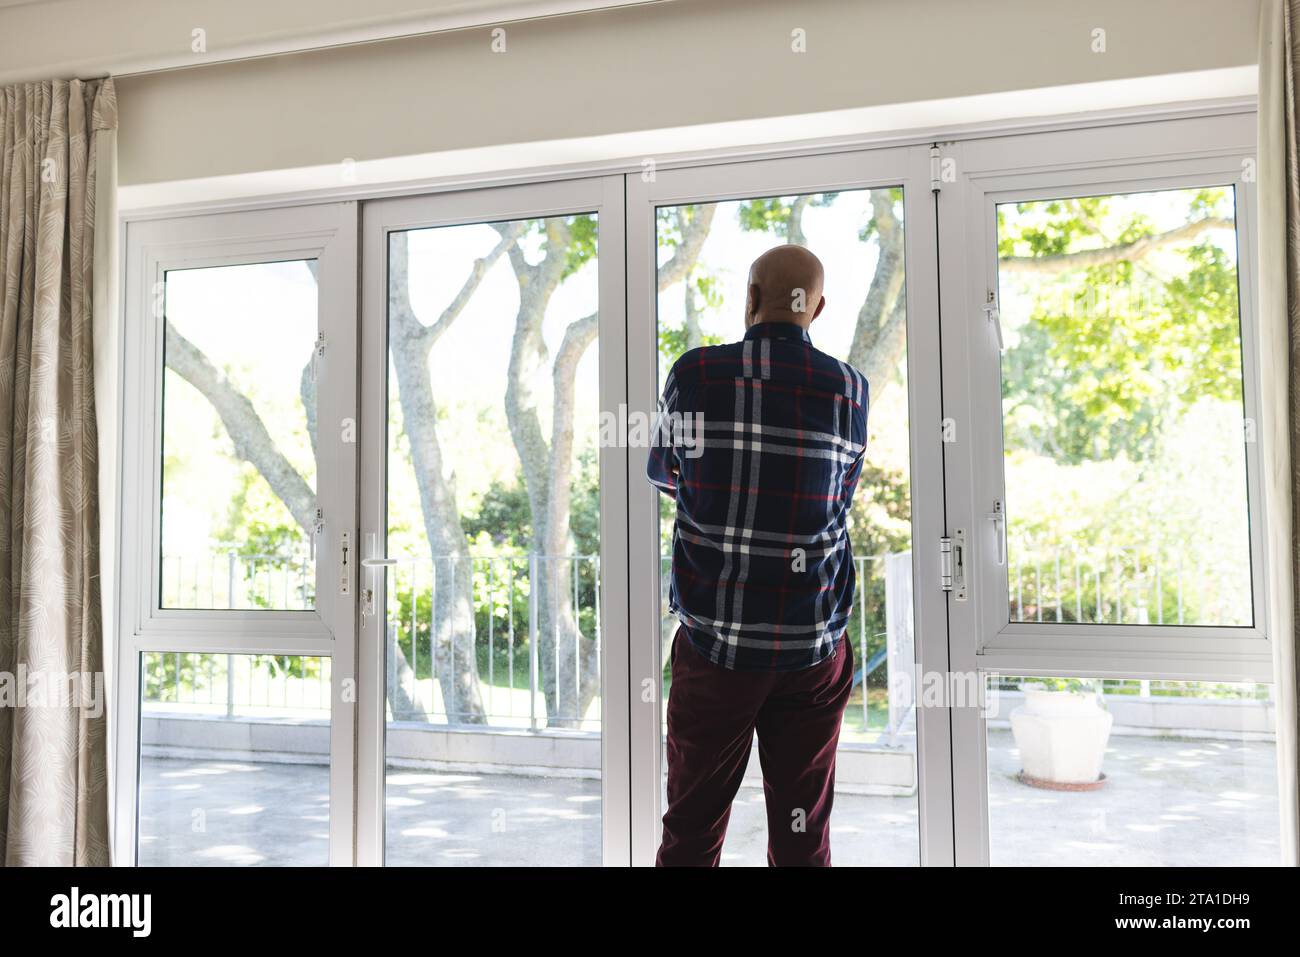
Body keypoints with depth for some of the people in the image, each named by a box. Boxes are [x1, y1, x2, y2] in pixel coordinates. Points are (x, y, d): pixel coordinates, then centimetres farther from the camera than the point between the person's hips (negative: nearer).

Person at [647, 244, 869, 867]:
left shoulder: (697, 373, -4)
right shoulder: (851, 390, 2)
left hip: (715, 643, -1)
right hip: (815, 647, 2)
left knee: (692, 831, 10)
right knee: (803, 837, 10)